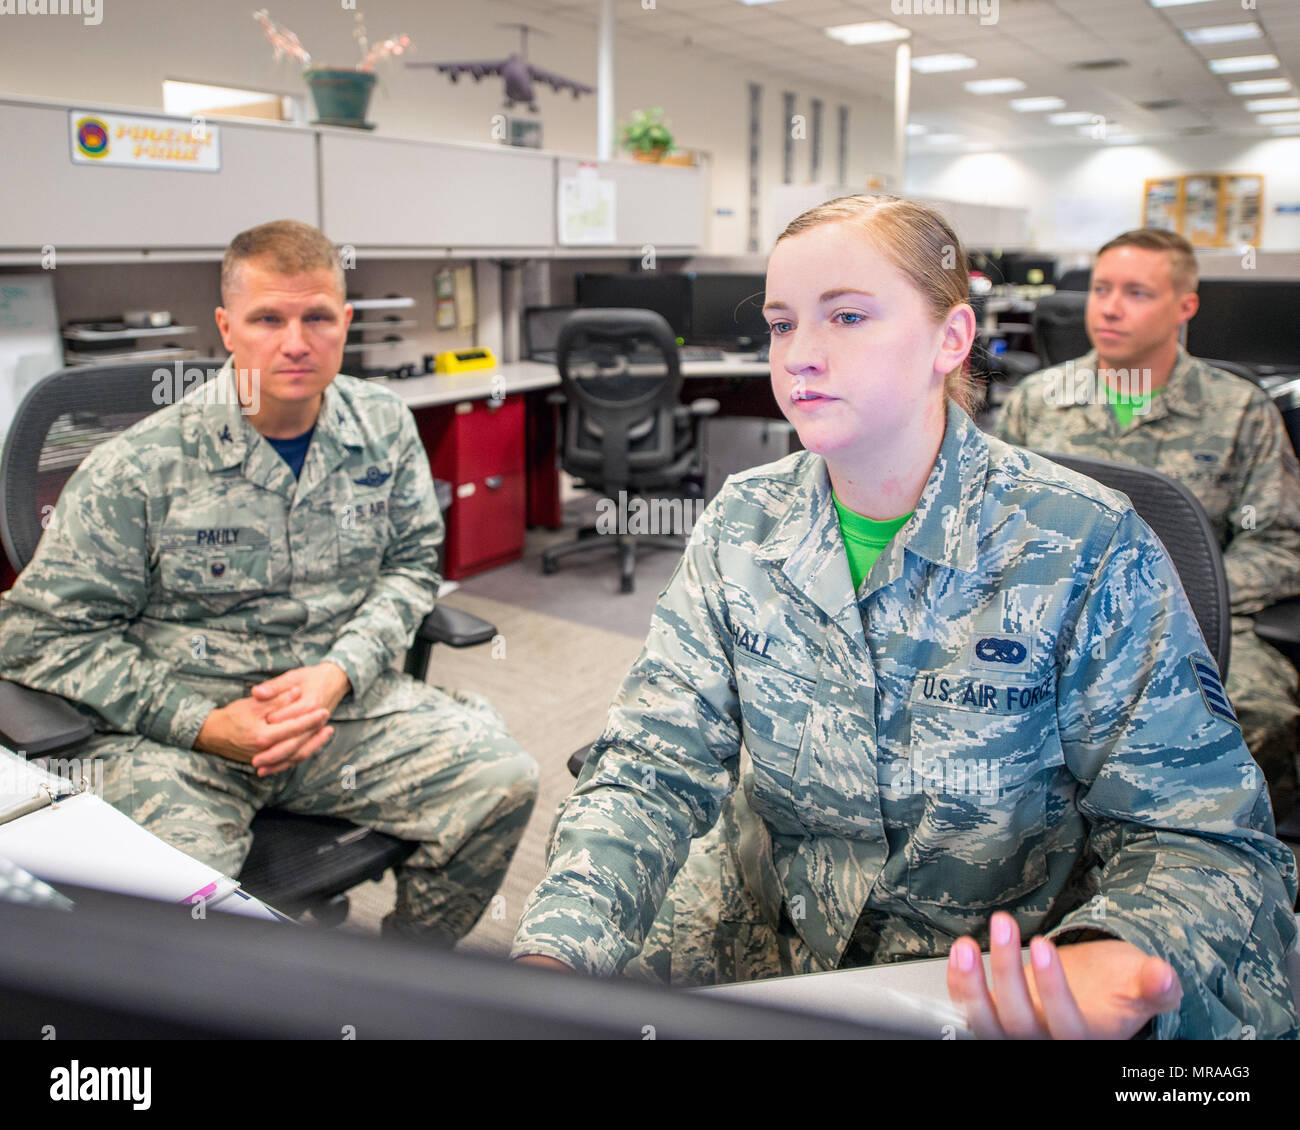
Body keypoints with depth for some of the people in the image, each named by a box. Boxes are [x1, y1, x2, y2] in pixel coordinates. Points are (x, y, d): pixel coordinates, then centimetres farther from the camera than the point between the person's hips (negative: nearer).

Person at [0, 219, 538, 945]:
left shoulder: (384, 429, 3)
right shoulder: (140, 465, -8)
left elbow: (411, 563, 8)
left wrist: (341, 673, -11)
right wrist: (203, 723, -14)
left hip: (346, 703, 4)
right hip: (176, 729, -3)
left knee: (503, 778, -15)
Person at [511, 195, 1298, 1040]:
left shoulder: (1085, 548, -13)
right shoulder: (743, 527, -2)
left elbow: (1201, 835, -11)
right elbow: (652, 770, -6)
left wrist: (1113, 966, -32)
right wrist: (556, 956, -23)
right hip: (757, 950, 2)